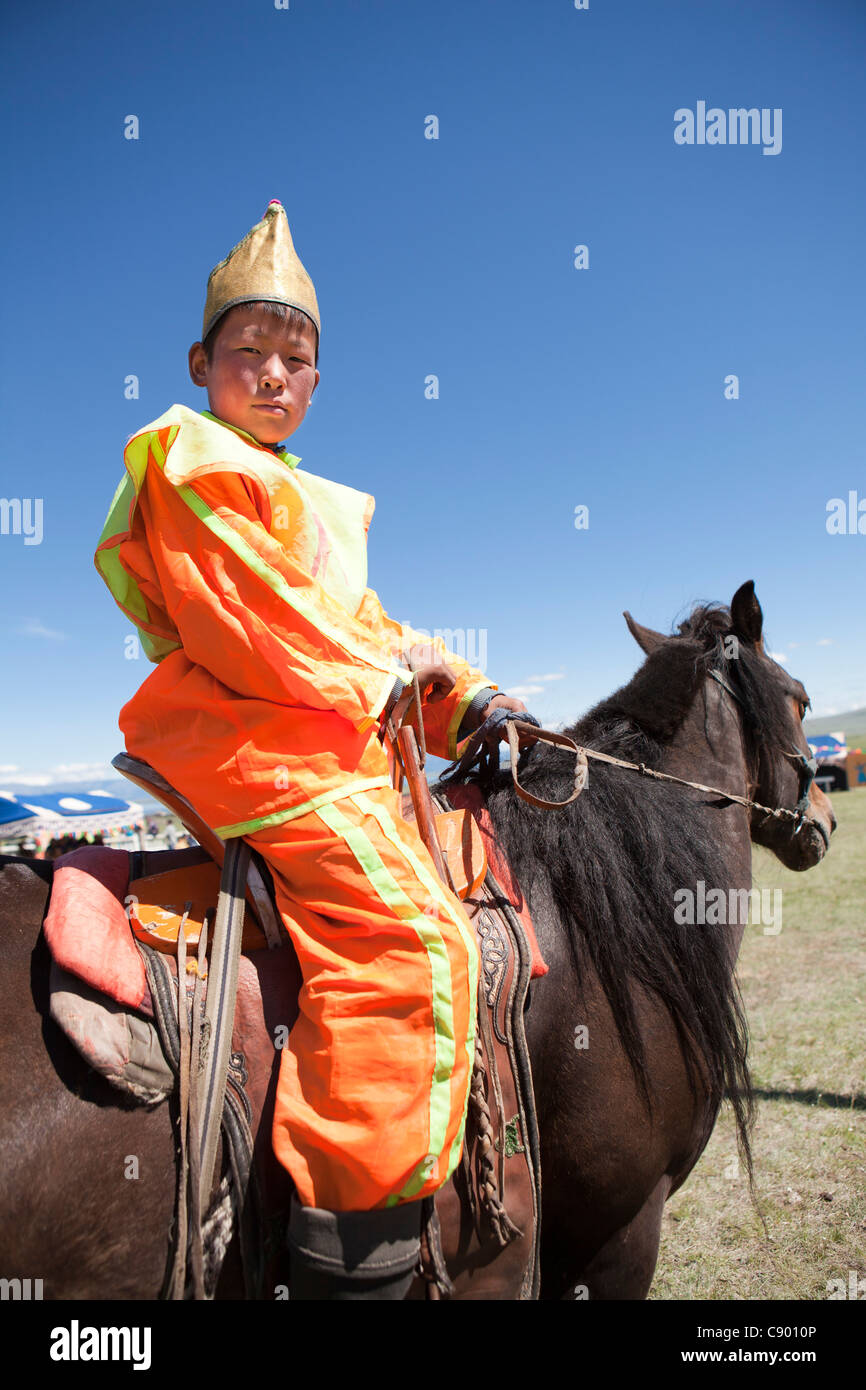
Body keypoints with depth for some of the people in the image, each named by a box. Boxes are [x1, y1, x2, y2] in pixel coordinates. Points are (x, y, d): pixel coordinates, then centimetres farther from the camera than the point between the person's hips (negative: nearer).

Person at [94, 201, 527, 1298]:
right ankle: (355, 1253, -17)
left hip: (327, 744, 10)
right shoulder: (193, 465, -4)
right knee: (409, 934, -23)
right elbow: (251, 629, -16)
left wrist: (465, 699, 7)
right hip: (248, 744, -10)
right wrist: (386, 673, -6)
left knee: (463, 866, 16)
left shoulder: (307, 498, 25)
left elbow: (361, 621, 20)